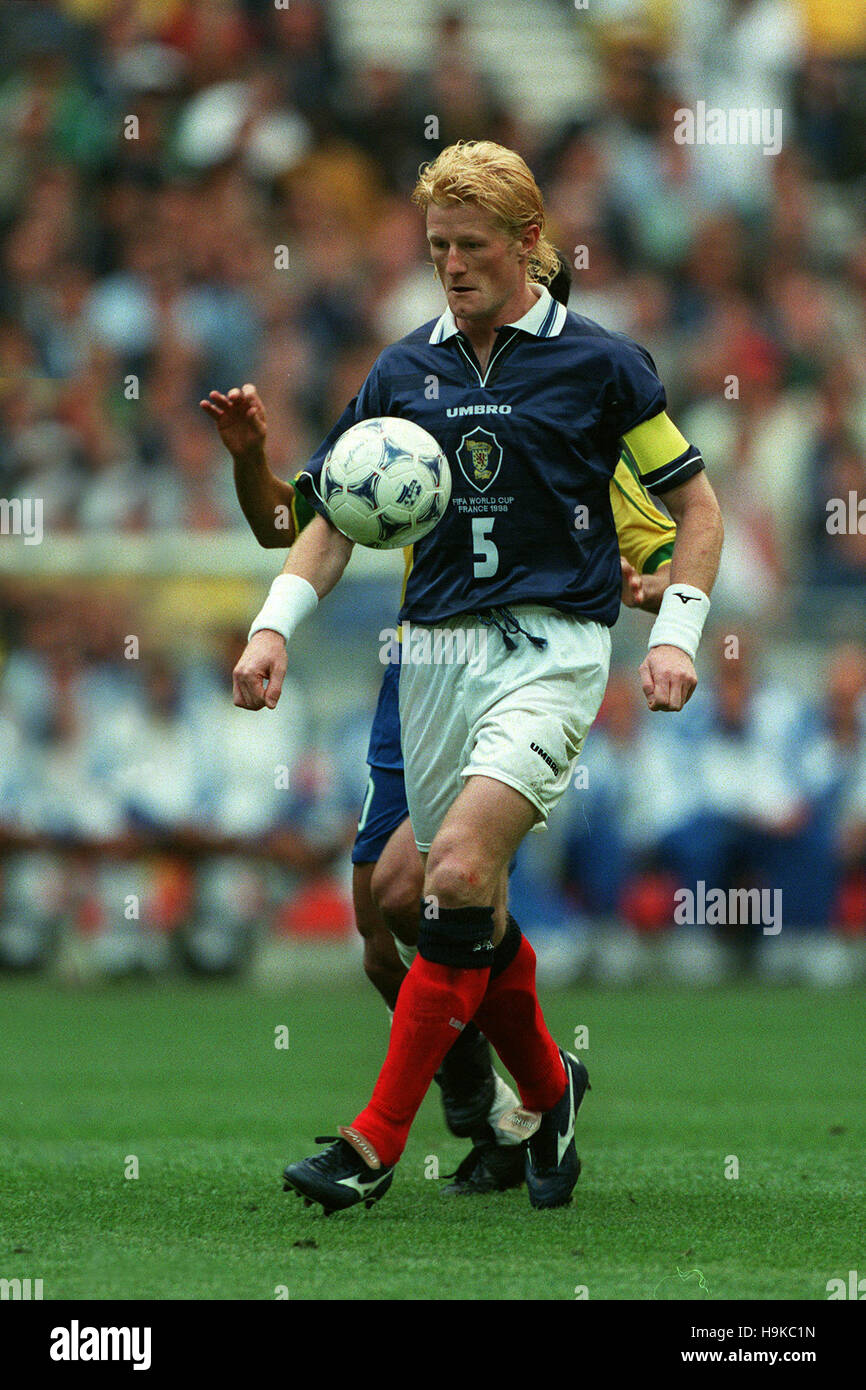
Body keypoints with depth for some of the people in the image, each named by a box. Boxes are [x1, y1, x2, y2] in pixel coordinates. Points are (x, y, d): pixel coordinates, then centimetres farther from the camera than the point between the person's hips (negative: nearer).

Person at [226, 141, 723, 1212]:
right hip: (437, 651, 5)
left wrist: (675, 634, -4)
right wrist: (275, 625, 0)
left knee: (461, 869, -22)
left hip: (552, 646, -5)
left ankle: (376, 1143, -23)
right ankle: (547, 1092, 33)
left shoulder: (599, 362, 2)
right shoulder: (403, 371, 11)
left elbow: (695, 505, 7)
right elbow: (336, 519, 15)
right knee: (471, 915, 6)